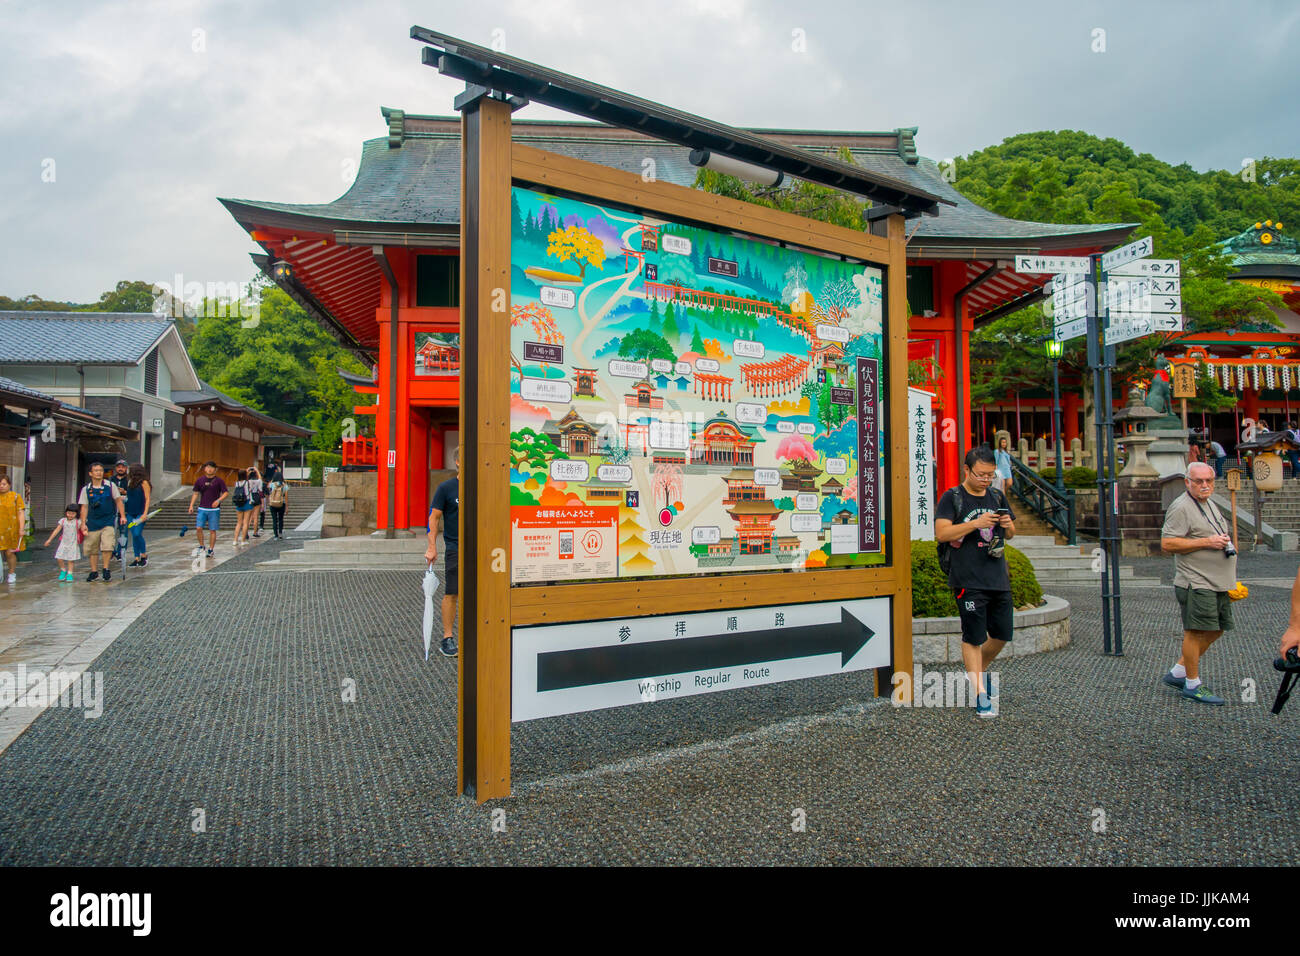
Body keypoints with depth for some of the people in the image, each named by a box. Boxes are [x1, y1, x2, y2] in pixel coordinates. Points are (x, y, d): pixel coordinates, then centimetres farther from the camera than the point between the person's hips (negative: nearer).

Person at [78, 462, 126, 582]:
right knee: (92, 549, 6)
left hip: (108, 521, -2)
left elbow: (118, 500, 7)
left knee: (107, 546, -15)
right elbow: (84, 507, 8)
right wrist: (83, 523, 1)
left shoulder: (110, 486, 3)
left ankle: (106, 569, 2)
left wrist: (122, 515, -1)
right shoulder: (86, 489, 6)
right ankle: (94, 572, 19)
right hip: (93, 522, 2)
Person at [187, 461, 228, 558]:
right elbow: (196, 493, 13)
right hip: (202, 508, 2)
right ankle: (201, 547, 15)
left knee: (212, 530, 1)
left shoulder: (218, 481, -1)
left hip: (214, 509, -2)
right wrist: (191, 505, 6)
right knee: (198, 528, -5)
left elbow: (226, 492, -1)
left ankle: (210, 550, 11)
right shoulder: (200, 480, 6)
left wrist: (218, 500, -18)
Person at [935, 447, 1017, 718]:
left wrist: (1008, 526, -2)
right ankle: (980, 694, 9)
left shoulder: (997, 497, 14)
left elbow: (1010, 535, 21)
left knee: (1003, 633, 13)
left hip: (998, 578, 6)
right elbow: (941, 533, -12)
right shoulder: (952, 497, -3)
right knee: (973, 637, 0)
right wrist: (975, 523, -20)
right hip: (968, 581, -6)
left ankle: (979, 670, 38)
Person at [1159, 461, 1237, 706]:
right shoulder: (1181, 507, -13)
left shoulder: (1209, 505, 17)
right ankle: (1192, 685, 7)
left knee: (1215, 630, 13)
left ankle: (1177, 672, 23)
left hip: (1217, 584, 10)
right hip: (1196, 584, -10)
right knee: (1196, 632, -4)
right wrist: (1207, 542, -21)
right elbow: (1167, 544, -21)